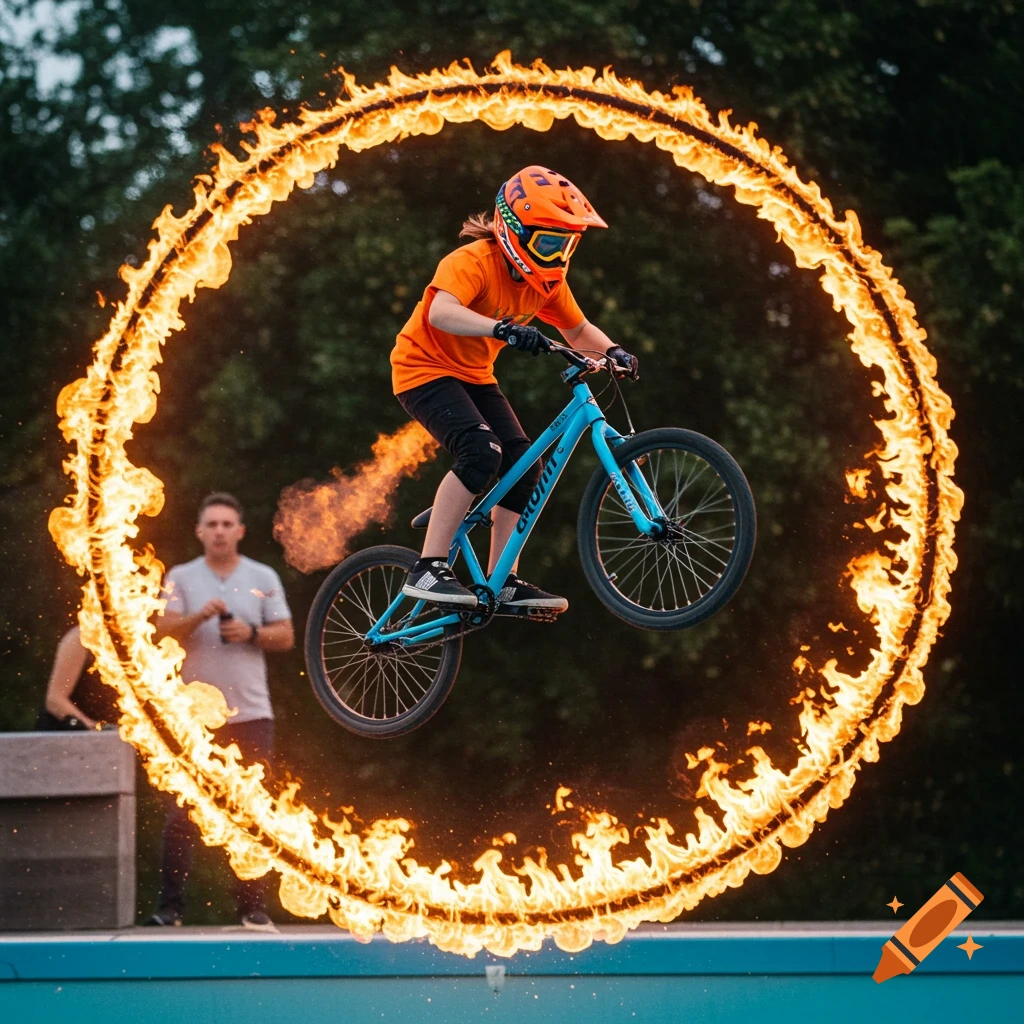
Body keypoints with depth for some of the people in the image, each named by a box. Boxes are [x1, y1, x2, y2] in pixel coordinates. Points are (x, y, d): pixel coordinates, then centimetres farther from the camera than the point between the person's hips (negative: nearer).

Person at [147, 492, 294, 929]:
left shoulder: (264, 578, 8)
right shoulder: (181, 578, 6)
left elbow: (285, 636, 7)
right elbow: (163, 632, -4)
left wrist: (251, 634, -11)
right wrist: (199, 617, -20)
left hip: (251, 712, 1)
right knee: (183, 810, -3)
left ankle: (252, 905, 6)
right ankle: (170, 905, 2)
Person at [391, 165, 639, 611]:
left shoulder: (546, 281, -3)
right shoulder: (474, 262, -27)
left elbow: (577, 330, 11)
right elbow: (441, 311, -45)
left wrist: (612, 350, -10)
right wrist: (502, 329, -59)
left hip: (474, 375, 8)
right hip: (426, 368, -8)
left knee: (523, 467, -4)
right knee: (482, 451, -29)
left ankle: (502, 584, 3)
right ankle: (428, 569, -27)